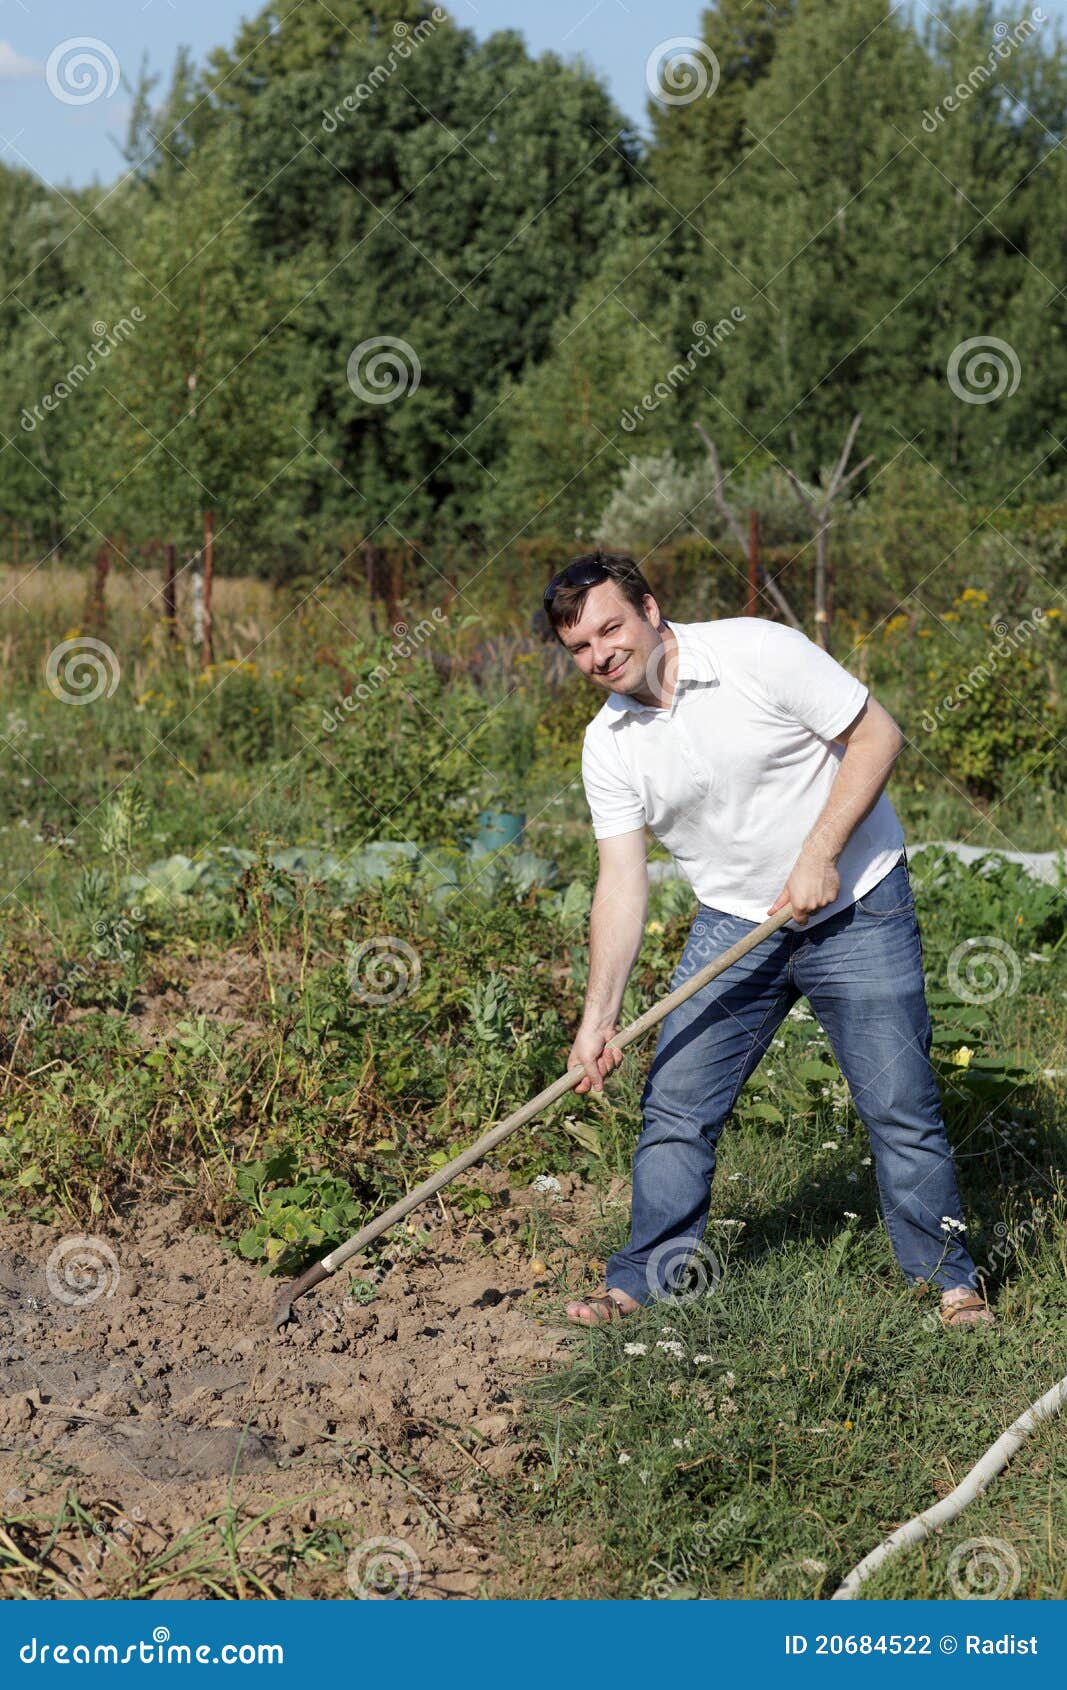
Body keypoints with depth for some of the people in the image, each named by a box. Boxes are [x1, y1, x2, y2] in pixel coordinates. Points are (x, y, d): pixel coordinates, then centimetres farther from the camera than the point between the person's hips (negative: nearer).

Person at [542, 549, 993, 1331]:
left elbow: (878, 735, -13)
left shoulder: (758, 652, -17)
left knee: (901, 1105, -3)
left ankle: (950, 1279, 13)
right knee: (675, 1104, 0)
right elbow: (622, 884, -4)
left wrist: (819, 856, -19)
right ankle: (648, 1281, 13)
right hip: (734, 922, 4)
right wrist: (599, 1018, -13)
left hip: (855, 906, -4)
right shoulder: (608, 746, -3)